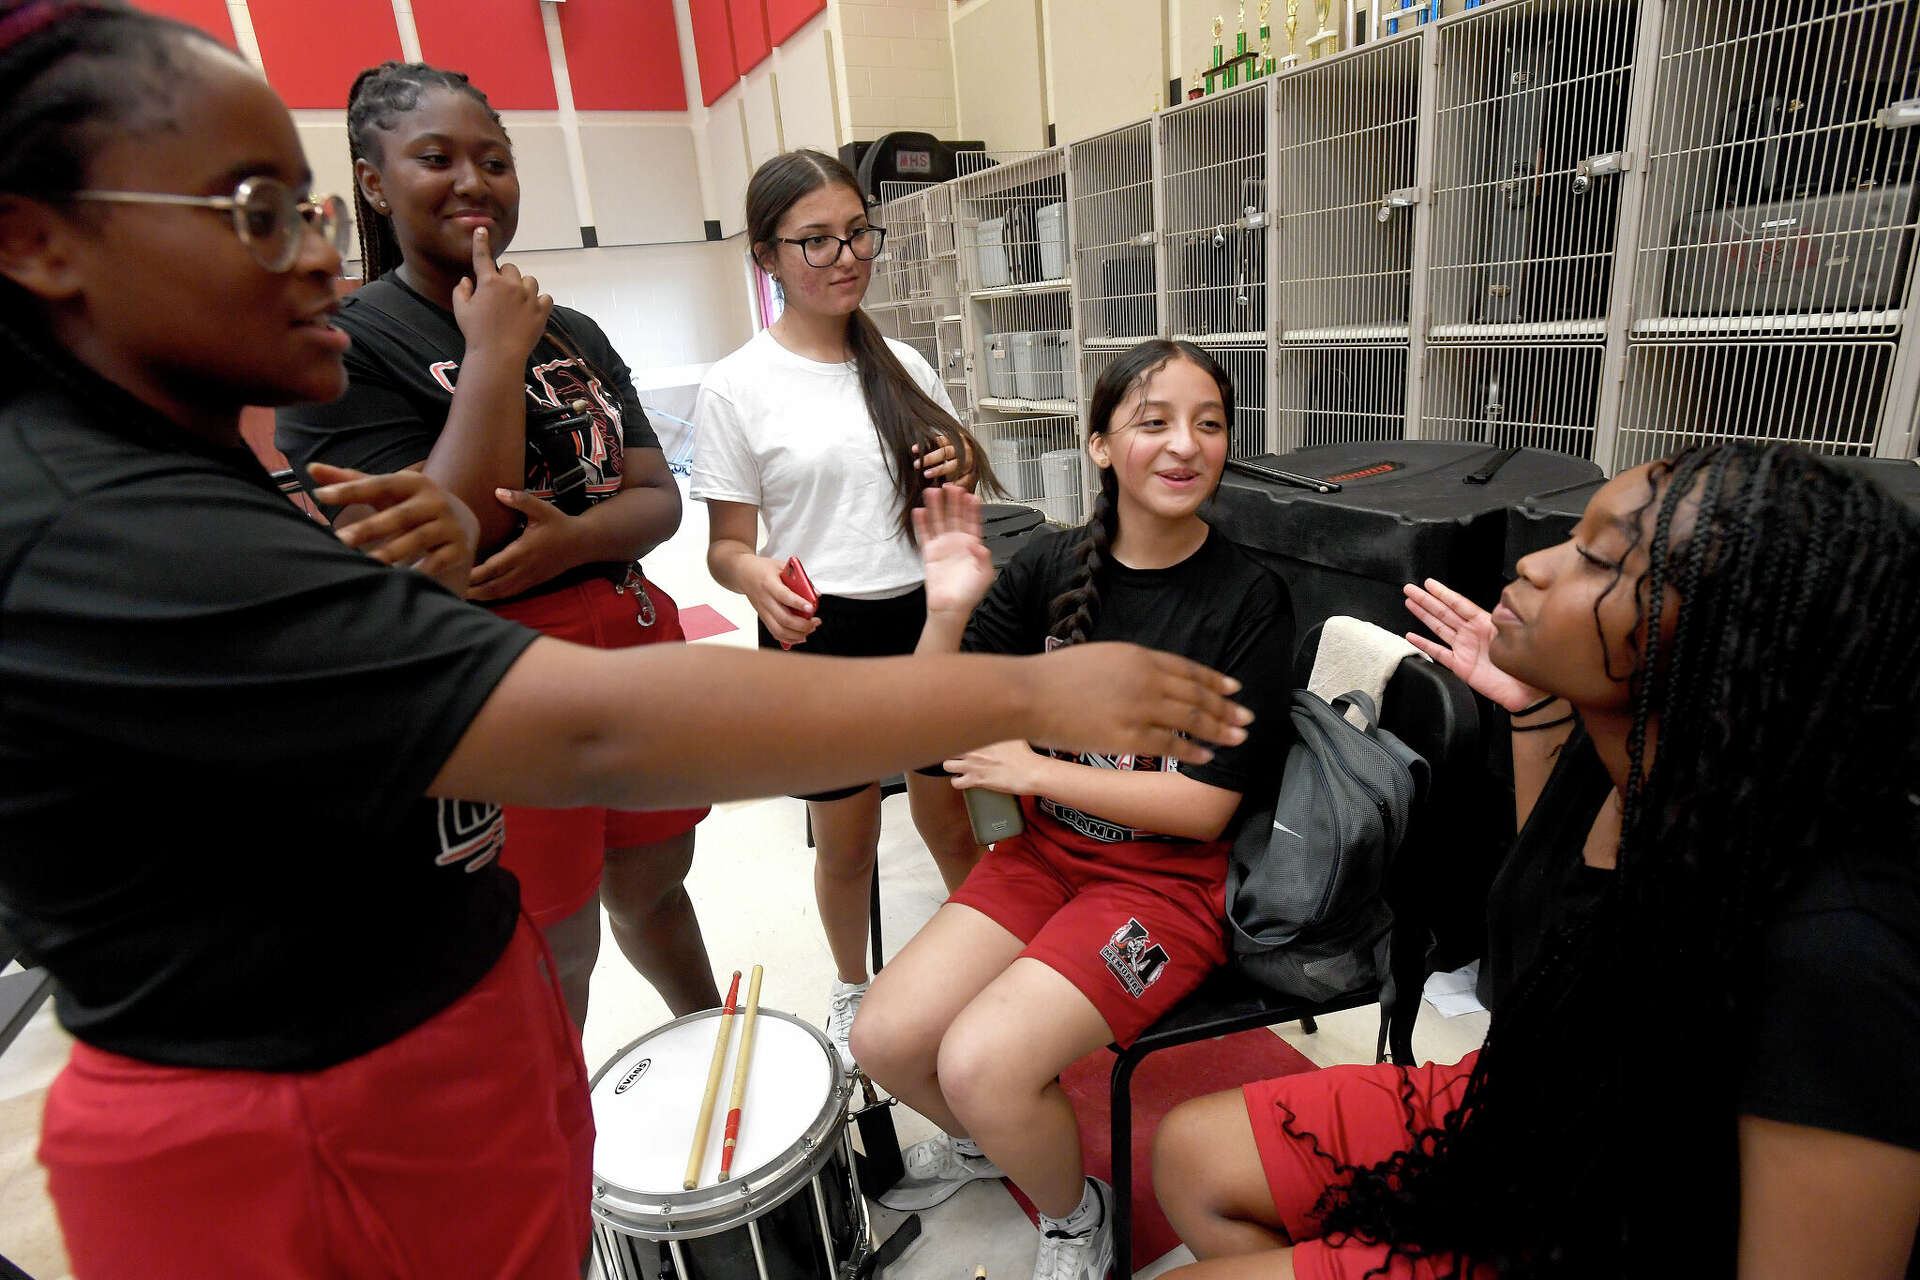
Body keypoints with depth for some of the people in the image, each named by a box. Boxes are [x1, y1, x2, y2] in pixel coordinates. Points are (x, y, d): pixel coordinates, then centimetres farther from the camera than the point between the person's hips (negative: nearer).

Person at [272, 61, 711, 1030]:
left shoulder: (572, 332, 10)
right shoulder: (344, 344, -8)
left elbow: (659, 499, 4)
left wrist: (574, 537, -17)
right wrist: (493, 353, -17)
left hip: (636, 646, 6)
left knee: (651, 882, 24)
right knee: (552, 954, 7)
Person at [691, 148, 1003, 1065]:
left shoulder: (902, 365, 7)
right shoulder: (738, 387, -8)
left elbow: (957, 483, 18)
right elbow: (727, 544, -6)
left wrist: (965, 466, -6)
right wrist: (756, 576, -29)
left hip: (929, 617, 4)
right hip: (820, 637, -3)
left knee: (953, 825, 14)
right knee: (846, 845, 15)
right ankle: (852, 989, 42)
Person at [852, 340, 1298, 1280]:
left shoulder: (1248, 601, -13)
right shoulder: (1052, 566, -3)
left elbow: (1206, 805, -14)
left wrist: (1032, 770, -14)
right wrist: (947, 615, -20)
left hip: (1173, 879, -4)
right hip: (1048, 851, 5)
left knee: (982, 1063, -21)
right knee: (885, 1041, -5)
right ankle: (986, 1138, 31)